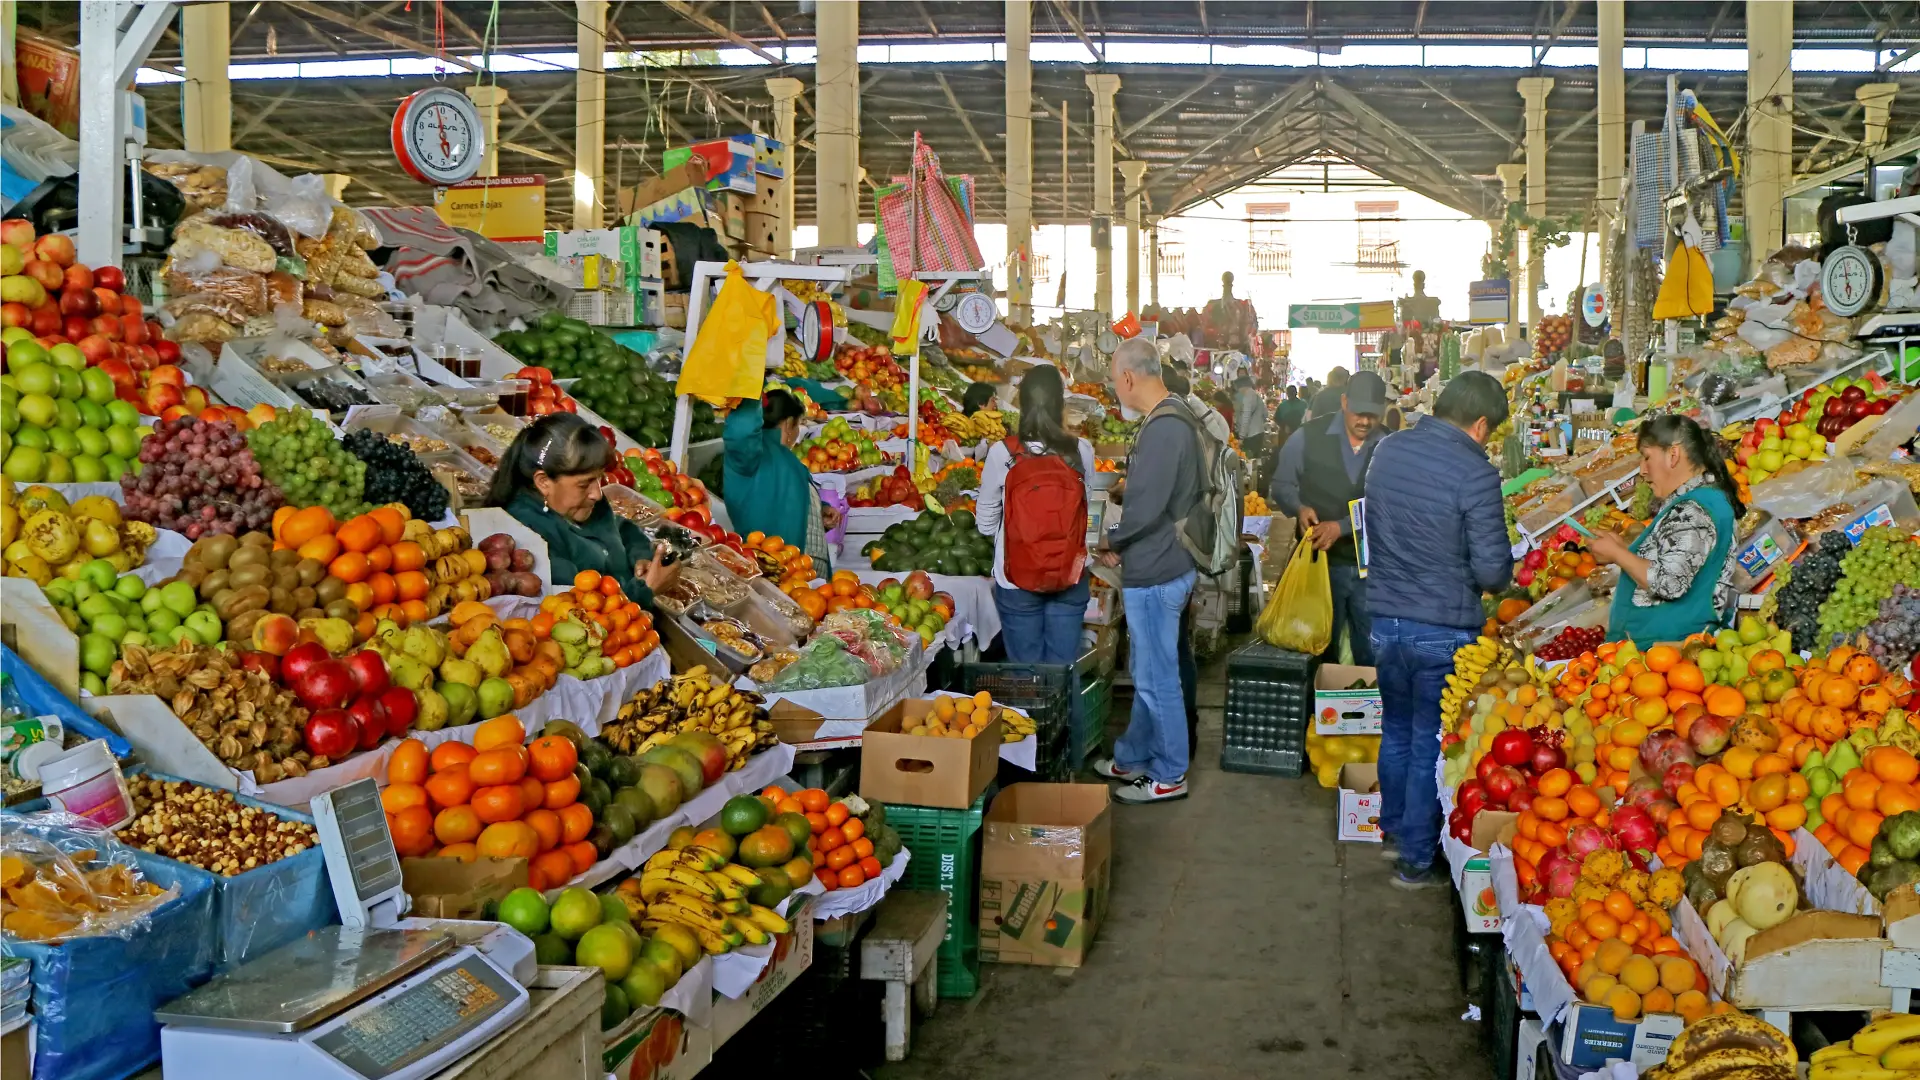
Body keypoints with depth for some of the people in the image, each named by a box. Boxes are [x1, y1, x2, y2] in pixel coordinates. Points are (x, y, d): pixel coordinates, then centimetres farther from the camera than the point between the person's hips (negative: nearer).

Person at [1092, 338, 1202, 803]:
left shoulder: (1163, 429, -23)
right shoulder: (1174, 420, 10)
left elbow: (1146, 507, -27)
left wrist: (1114, 542, -9)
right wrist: (1125, 543, 11)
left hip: (1155, 573, -11)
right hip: (1161, 564, 11)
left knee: (1156, 678, 2)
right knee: (1148, 672, 21)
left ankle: (1168, 776, 13)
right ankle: (1132, 757, 34)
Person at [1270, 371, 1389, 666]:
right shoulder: (1308, 437, -6)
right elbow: (1281, 485, 4)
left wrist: (1341, 527, -21)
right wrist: (1300, 508, -16)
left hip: (1371, 565, 1)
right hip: (1320, 561, -1)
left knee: (1372, 653, 12)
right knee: (1321, 647, 14)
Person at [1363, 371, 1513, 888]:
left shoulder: (1387, 450, 1)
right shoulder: (1475, 473, -18)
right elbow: (1492, 571, -17)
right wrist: (1503, 569, 5)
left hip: (1384, 618, 6)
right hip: (1443, 629, -6)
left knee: (1396, 729, 23)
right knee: (1431, 743, 7)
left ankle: (1394, 830, 38)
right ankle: (1417, 860, 17)